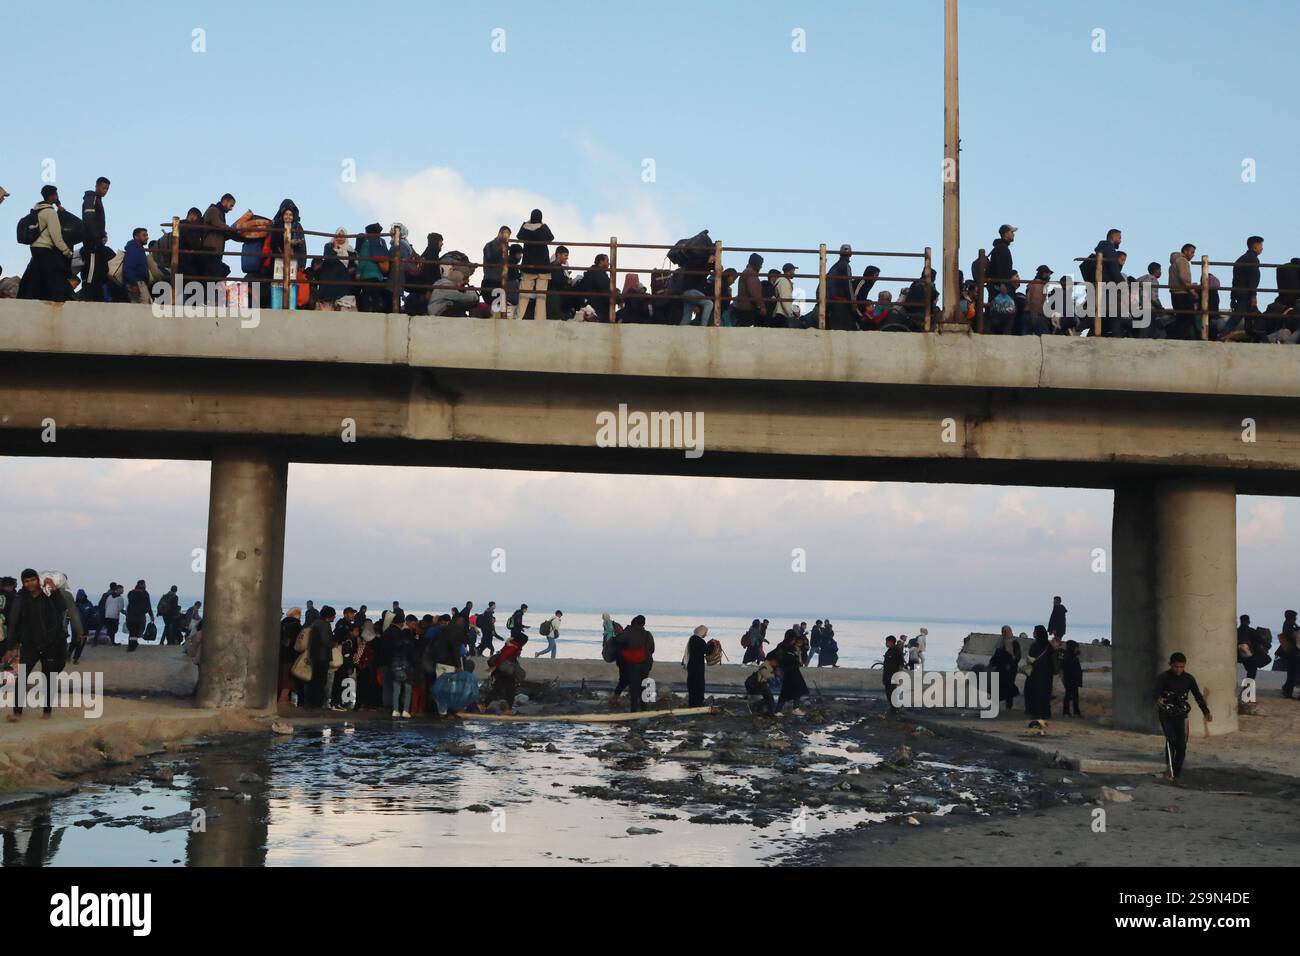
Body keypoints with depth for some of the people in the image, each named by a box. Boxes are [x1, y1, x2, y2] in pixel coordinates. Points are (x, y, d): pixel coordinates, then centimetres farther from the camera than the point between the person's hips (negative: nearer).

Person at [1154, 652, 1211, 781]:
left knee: (1181, 746, -2)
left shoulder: (1189, 679, 0)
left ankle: (1176, 775, 11)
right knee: (1171, 739, -24)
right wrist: (1158, 700, -48)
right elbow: (1157, 693, -23)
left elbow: (1198, 696, 2)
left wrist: (1206, 712, -9)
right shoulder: (1163, 678, -11)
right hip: (1166, 715, -3)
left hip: (1181, 716, 3)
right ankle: (1170, 770, -19)